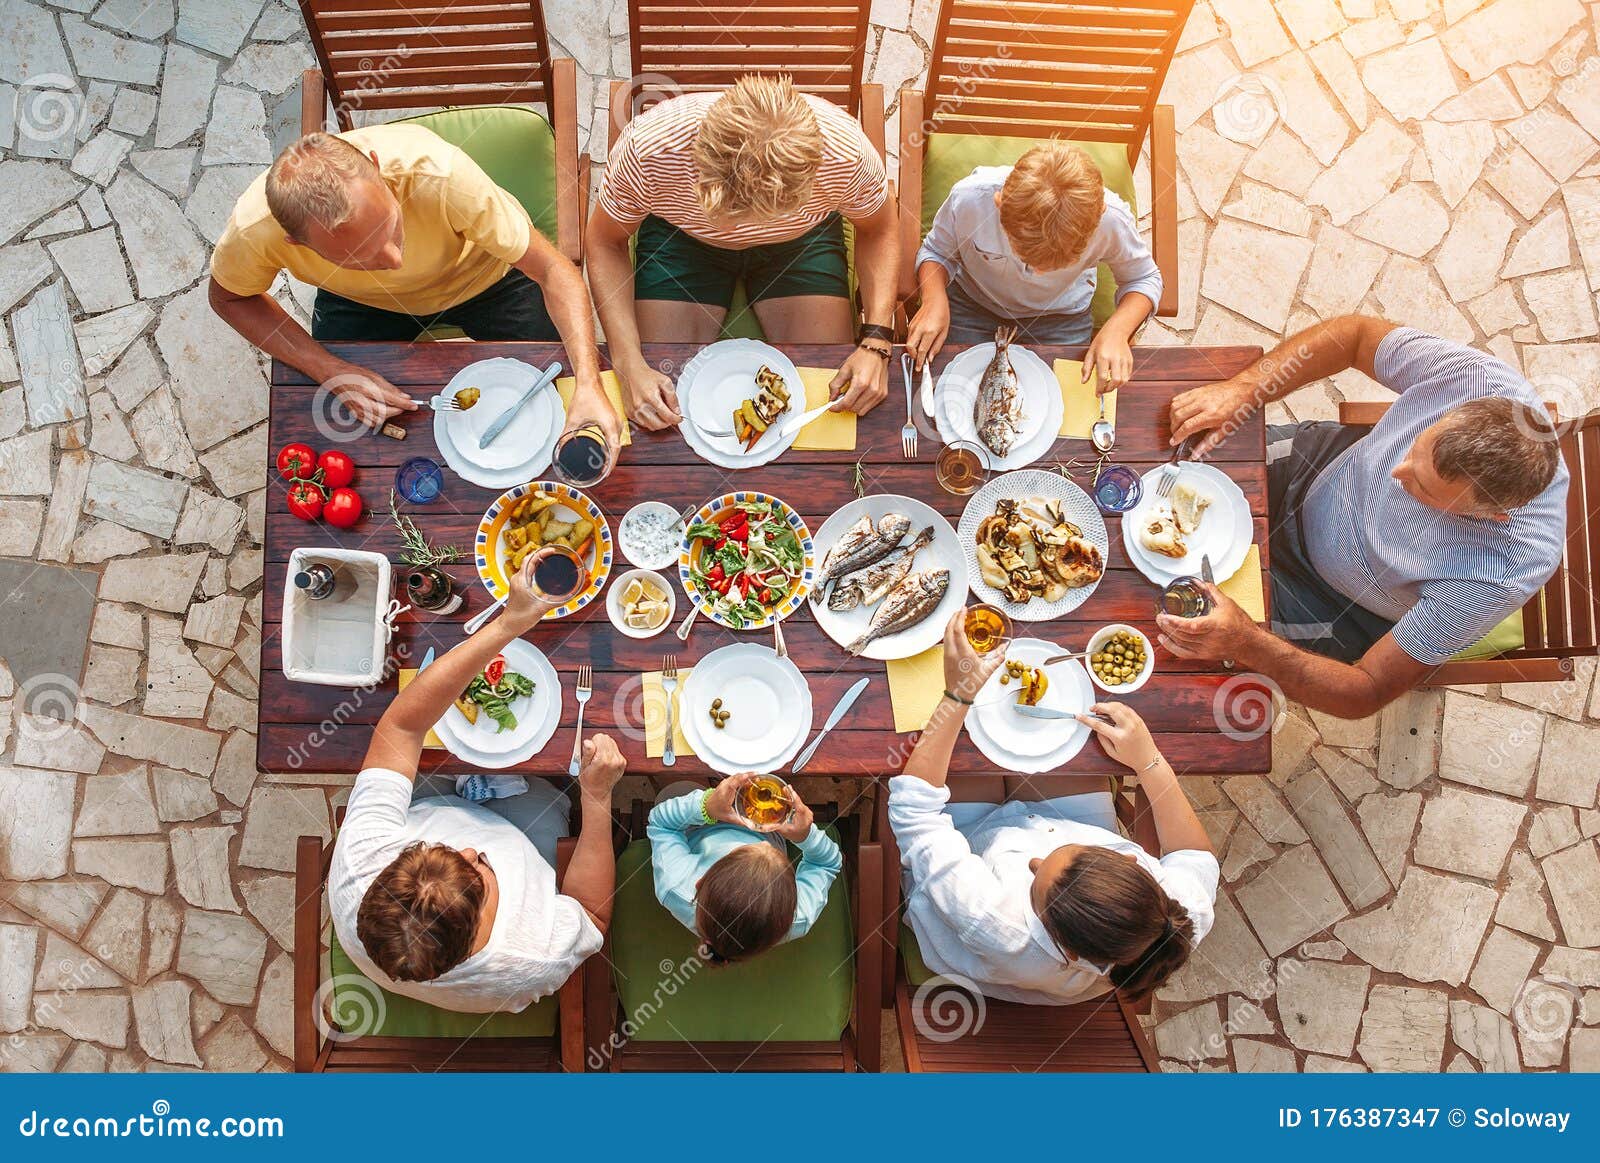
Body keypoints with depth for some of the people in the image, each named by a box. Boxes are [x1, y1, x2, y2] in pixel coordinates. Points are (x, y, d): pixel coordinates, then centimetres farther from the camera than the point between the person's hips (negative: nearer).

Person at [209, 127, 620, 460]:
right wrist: (330, 369, -27)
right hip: (359, 301, 1)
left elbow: (553, 270, -35)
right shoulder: (253, 229, -35)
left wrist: (589, 385, -49)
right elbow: (229, 298, -12)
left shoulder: (438, 172, -43)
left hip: (482, 276, -1)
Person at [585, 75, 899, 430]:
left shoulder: (846, 153, -38)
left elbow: (878, 230, -15)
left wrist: (875, 342, -29)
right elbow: (605, 242, -20)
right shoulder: (647, 149, -39)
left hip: (802, 238, 1)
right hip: (681, 239, 0)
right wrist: (630, 365, -33)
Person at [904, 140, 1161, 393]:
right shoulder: (969, 197, -36)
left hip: (1062, 316, 0)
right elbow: (936, 251, -11)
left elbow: (1144, 279, -11)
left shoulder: (1111, 219, -34)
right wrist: (934, 299, -33)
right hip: (972, 303, 0)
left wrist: (1117, 330, -32)